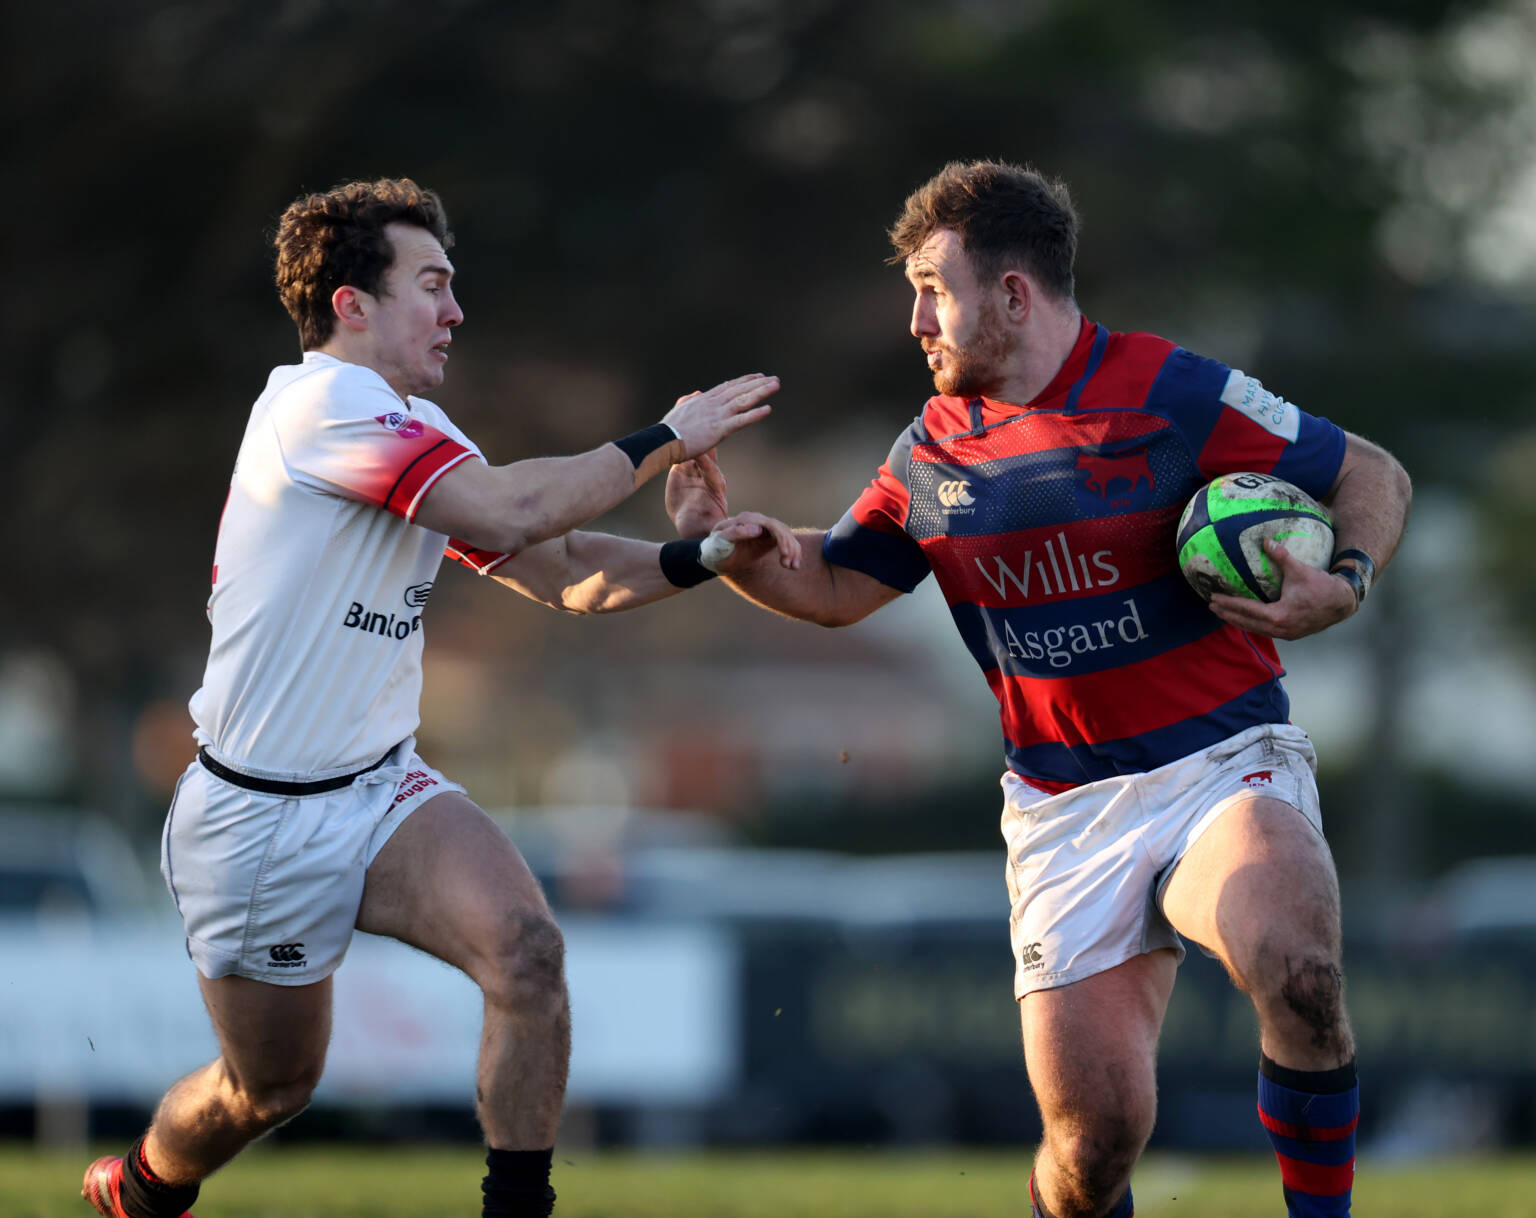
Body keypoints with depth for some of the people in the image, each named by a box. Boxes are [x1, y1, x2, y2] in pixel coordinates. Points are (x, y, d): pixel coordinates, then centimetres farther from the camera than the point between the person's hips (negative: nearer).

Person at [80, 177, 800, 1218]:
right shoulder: (317, 403, -19)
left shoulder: (422, 432, 10)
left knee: (526, 947, -22)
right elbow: (511, 512, -29)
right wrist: (665, 439, -20)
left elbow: (566, 574, 13)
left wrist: (702, 558, -3)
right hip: (257, 819, -7)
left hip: (383, 788, 7)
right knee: (270, 1085, 9)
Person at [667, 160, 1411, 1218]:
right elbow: (835, 585, 20)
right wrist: (720, 538, 2)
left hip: (1223, 764, -4)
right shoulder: (935, 452, 8)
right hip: (1064, 808, 4)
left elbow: (1375, 477, 0)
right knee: (1093, 1131, -7)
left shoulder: (1172, 393, -7)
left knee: (1296, 975, -34)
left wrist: (1342, 587, -18)